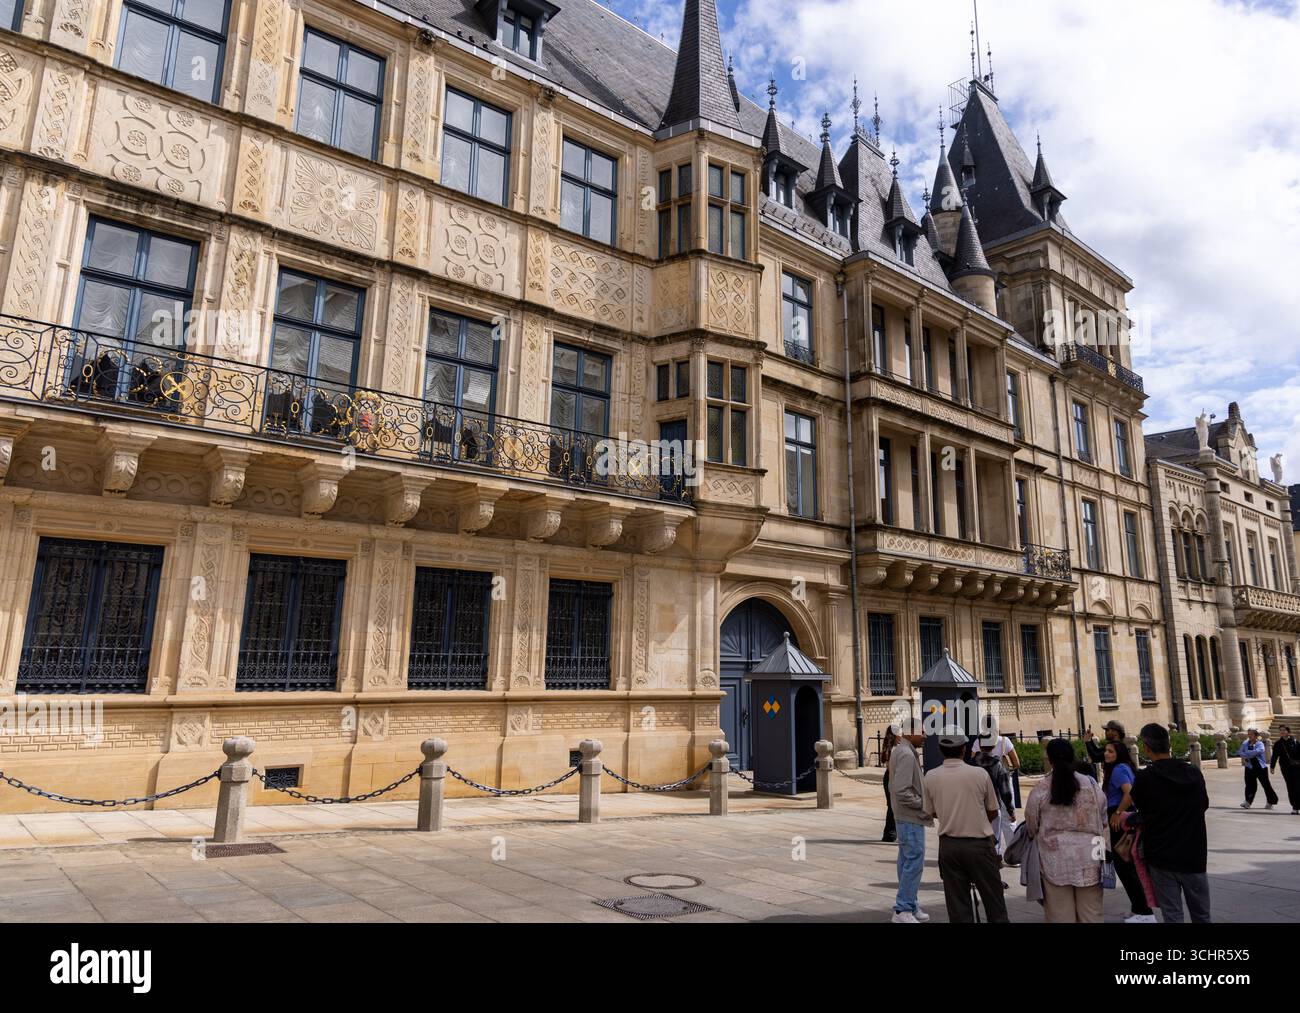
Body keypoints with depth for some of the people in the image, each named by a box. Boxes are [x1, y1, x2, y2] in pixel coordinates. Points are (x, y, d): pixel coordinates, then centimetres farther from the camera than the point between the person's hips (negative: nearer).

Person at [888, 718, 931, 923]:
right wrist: (924, 804, -15)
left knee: (907, 862, 15)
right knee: (914, 862, -6)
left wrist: (924, 801, 15)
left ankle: (909, 906, 24)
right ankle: (903, 910, -2)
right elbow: (902, 791, -25)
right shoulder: (906, 754, -20)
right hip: (911, 817, -11)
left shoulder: (899, 751, 13)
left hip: (906, 817, 11)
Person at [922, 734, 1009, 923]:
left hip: (948, 845, 2)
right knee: (993, 900, 12)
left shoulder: (930, 777, -5)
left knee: (957, 904, 9)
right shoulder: (980, 774, -10)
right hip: (979, 844, -2)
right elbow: (993, 812, 2)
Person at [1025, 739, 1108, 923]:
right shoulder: (1091, 784, -1)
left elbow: (1031, 826, 2)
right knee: (1090, 911, 12)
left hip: (1055, 858, -2)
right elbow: (1103, 820, 9)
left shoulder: (1041, 789, -7)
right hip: (1088, 856, 2)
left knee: (1060, 913, 6)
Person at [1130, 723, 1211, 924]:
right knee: (1202, 916, 17)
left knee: (1173, 916, 6)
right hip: (1194, 855, 3)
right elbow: (1204, 804, 13)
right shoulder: (1194, 773, -4)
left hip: (1162, 856, -3)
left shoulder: (1144, 778, -15)